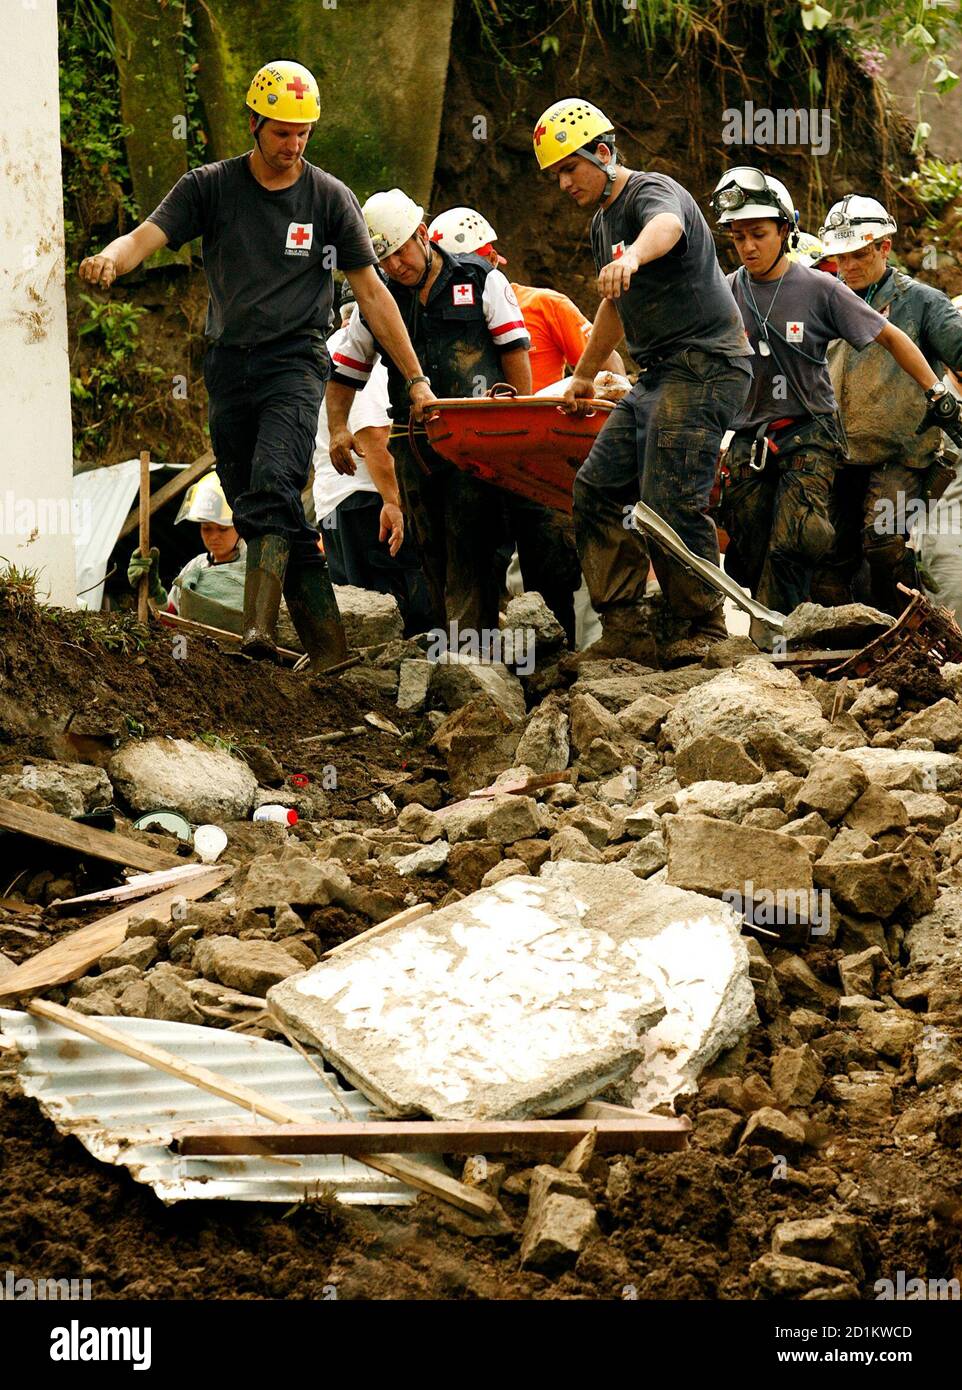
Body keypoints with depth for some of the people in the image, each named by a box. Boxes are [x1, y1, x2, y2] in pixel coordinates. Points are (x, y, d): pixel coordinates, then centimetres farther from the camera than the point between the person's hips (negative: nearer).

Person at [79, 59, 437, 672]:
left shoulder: (330, 198, 2)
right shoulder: (210, 186, 4)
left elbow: (372, 292, 6)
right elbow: (147, 237, -9)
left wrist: (416, 378, 6)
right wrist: (110, 258, -34)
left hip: (295, 362, -3)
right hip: (230, 364, 3)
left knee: (272, 485, -26)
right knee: (254, 505, 4)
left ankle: (260, 627, -34)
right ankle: (328, 646, 12)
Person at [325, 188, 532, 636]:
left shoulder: (480, 280, 4)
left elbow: (514, 350, 3)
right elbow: (344, 373, 19)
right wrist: (338, 428, 2)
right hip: (415, 444, 4)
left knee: (469, 541, -13)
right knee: (431, 548, 5)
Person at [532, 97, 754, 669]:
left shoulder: (652, 191, -13)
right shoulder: (603, 221, 18)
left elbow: (667, 225, -40)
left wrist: (631, 257, -62)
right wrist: (584, 376, 42)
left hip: (707, 363, -10)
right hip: (659, 374, 10)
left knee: (670, 501, -17)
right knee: (599, 488, 4)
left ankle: (709, 631, -4)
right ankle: (626, 631, 4)